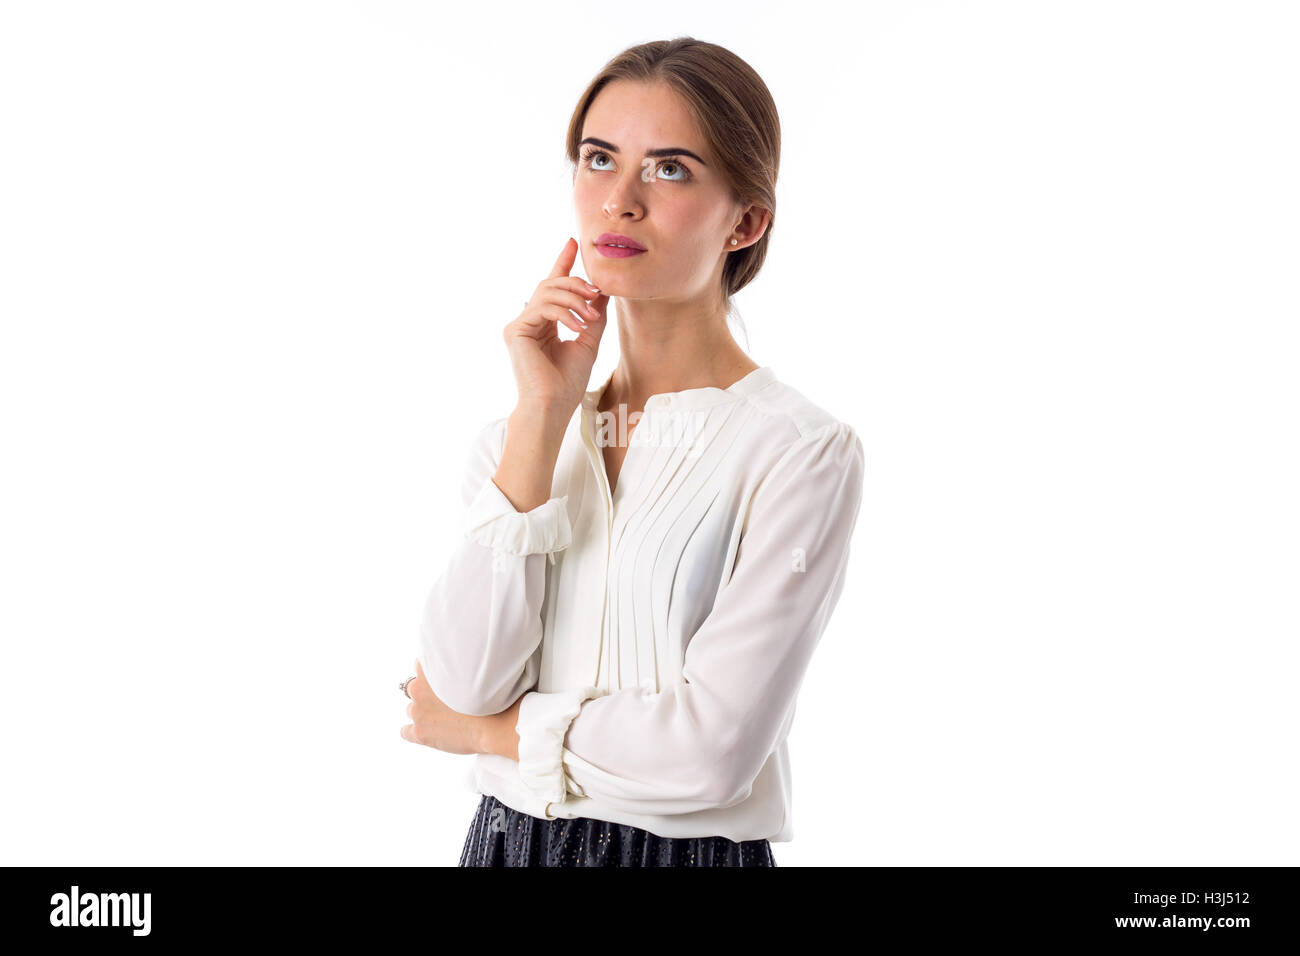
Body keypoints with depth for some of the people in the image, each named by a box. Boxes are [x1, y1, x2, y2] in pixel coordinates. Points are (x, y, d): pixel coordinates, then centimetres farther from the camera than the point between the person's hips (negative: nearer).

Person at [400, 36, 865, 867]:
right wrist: (545, 416, -12)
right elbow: (464, 678, -11)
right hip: (507, 836, 4)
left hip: (690, 846, -4)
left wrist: (485, 728, -7)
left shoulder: (805, 451, -14)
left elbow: (711, 748, -20)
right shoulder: (513, 437, 2)